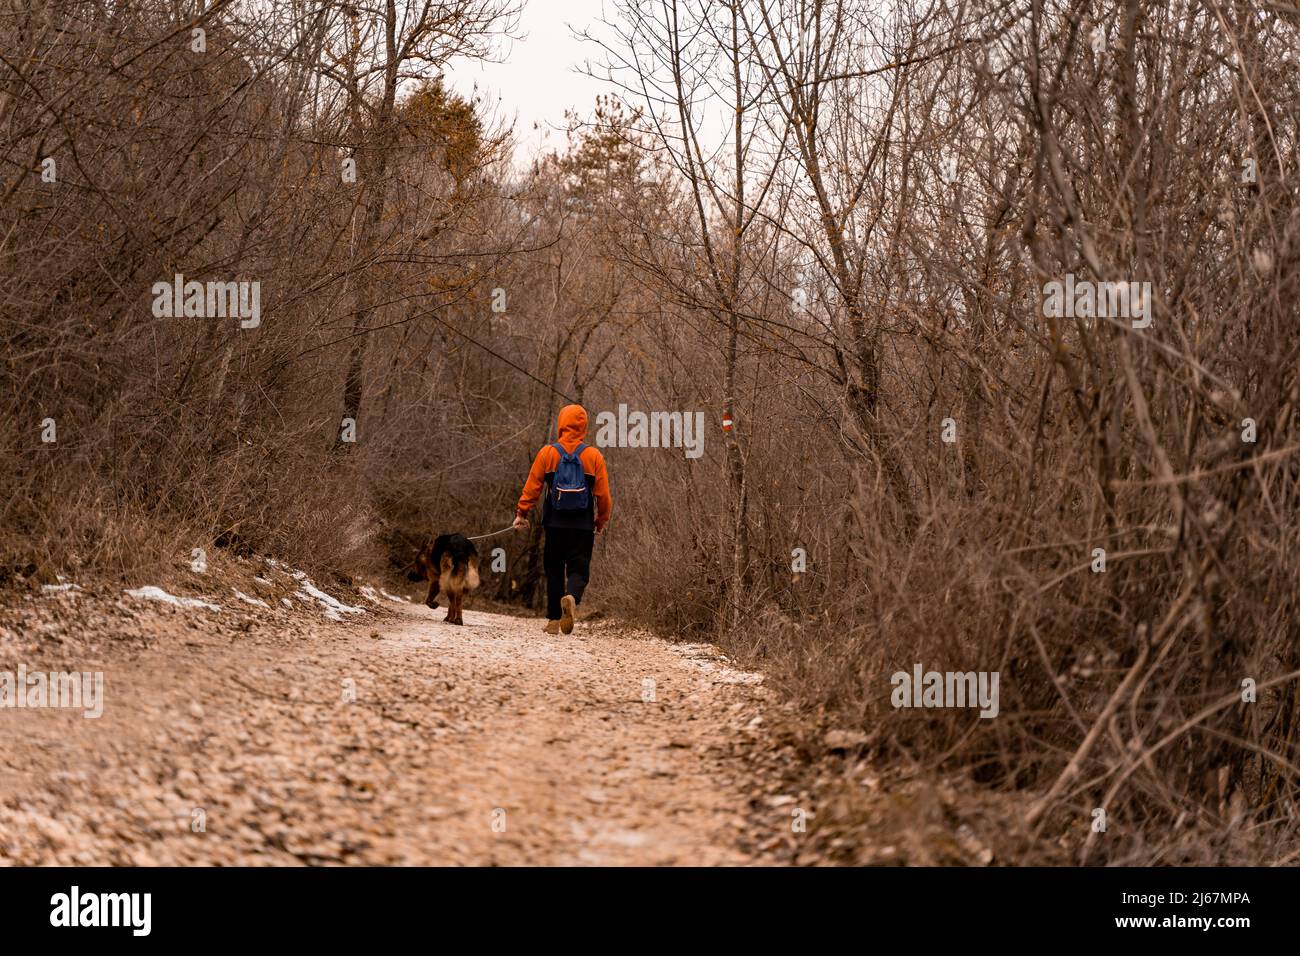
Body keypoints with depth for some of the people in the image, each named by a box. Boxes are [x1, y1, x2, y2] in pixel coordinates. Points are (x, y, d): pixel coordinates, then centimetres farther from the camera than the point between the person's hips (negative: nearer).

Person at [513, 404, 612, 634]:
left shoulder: (548, 453, -1)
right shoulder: (594, 456, 0)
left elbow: (532, 486, -1)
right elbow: (603, 494, 2)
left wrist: (522, 513, 5)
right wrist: (601, 521, 14)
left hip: (555, 524, 1)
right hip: (583, 526, -1)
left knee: (554, 570, 12)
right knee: (579, 569, 2)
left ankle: (554, 619, 13)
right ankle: (572, 598, -29)